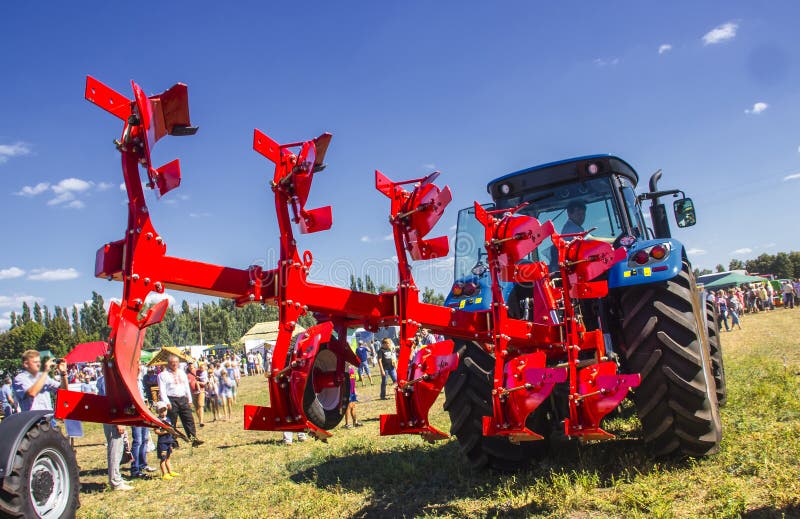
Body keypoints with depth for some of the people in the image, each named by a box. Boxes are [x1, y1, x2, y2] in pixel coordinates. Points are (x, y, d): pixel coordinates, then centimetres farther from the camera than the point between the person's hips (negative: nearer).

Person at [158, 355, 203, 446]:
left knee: (189, 419, 0)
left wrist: (189, 400, 15)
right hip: (171, 400, -5)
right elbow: (162, 390, -7)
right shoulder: (163, 375, -1)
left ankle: (194, 438, 0)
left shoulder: (182, 373, 17)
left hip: (183, 399, 5)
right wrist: (166, 402, -16)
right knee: (172, 422, 0)